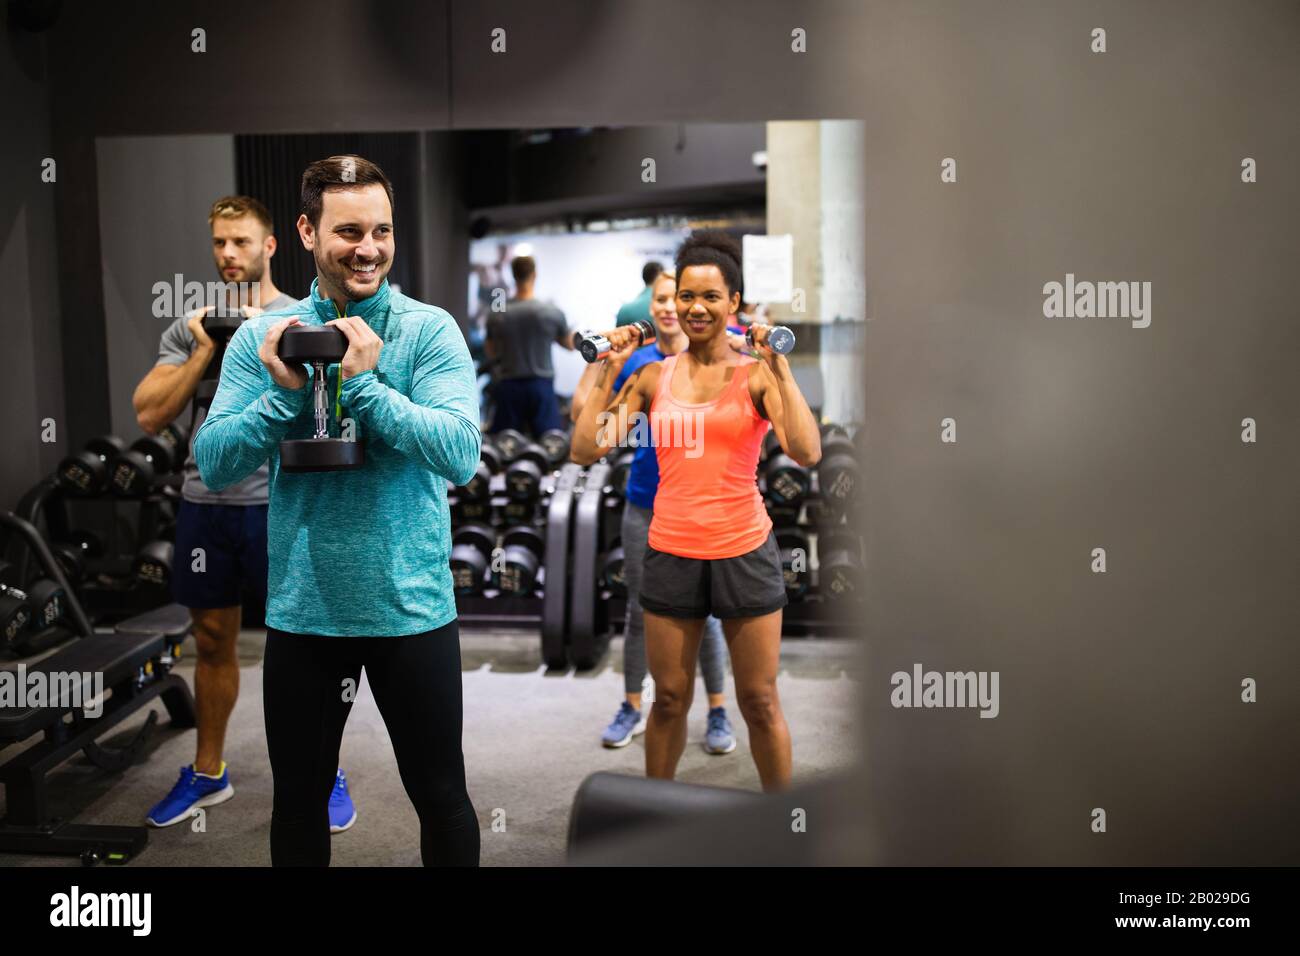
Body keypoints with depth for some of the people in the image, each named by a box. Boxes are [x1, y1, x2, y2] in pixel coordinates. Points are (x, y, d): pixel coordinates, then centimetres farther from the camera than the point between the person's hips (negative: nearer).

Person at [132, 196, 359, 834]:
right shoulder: (188, 326, 6)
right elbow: (149, 416, -2)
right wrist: (205, 350, -10)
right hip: (205, 504, 4)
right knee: (213, 643, 15)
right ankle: (208, 773, 30)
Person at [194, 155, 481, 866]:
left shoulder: (430, 329, -7)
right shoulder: (261, 337, 0)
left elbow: (461, 453, -19)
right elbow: (214, 466, -6)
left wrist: (364, 383, -24)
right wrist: (285, 391, -19)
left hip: (412, 607, -2)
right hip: (301, 609, 3)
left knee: (441, 798, 13)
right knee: (298, 800, 20)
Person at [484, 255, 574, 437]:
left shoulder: (496, 315, -3)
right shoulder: (552, 313, -7)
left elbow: (491, 353, 11)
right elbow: (570, 344, 10)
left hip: (509, 387, 2)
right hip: (541, 385, -2)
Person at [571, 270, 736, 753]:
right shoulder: (637, 361, -1)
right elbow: (582, 411, -5)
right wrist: (597, 357, -9)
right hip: (645, 505, 2)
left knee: (706, 613, 7)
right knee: (639, 611, 12)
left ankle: (718, 713, 23)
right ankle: (632, 708, 27)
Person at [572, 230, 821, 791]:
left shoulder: (757, 374, -4)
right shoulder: (653, 376, 3)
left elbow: (807, 454, -19)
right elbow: (586, 449, -5)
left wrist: (778, 368, -18)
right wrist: (610, 371, -6)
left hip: (743, 551, -2)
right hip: (671, 551, 2)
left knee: (759, 703, 10)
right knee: (669, 701, 13)